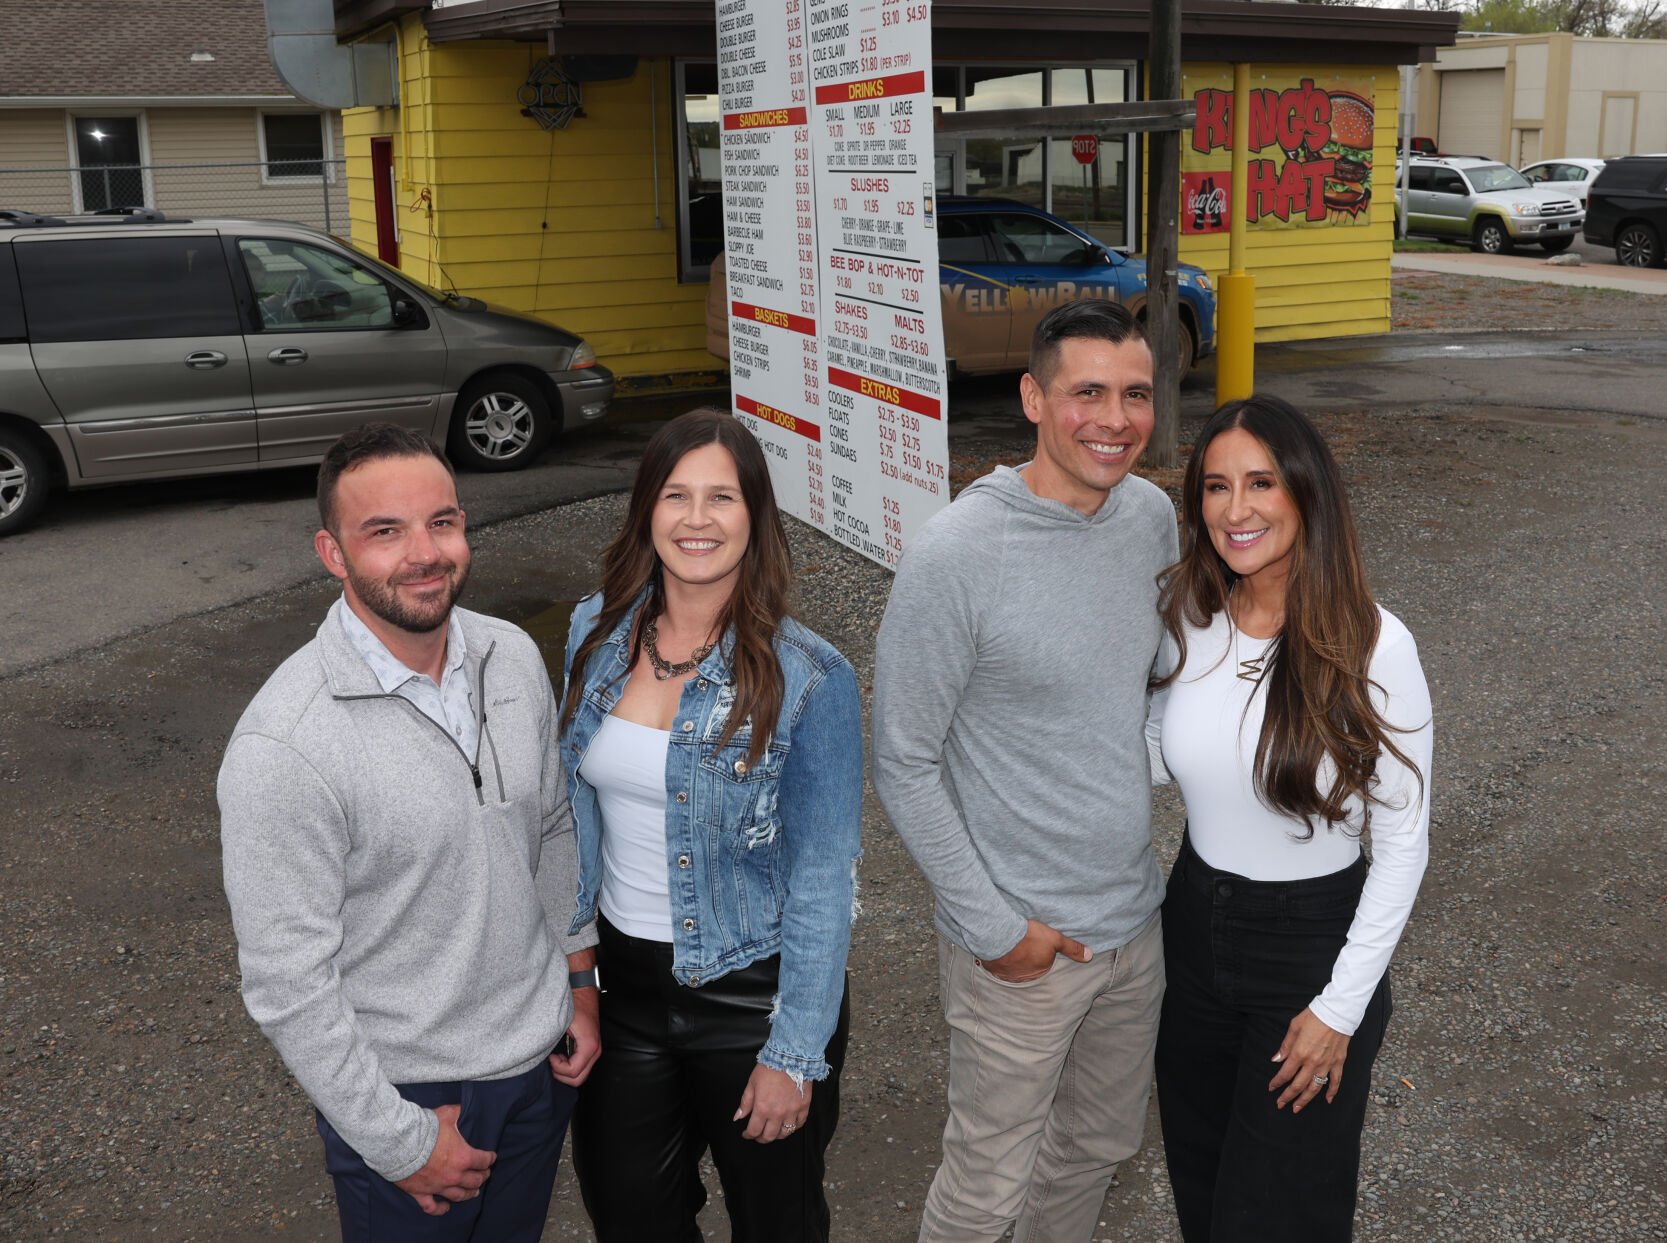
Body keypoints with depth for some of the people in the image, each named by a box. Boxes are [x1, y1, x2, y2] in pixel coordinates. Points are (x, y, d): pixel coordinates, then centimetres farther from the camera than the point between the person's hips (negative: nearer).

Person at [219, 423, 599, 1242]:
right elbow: (287, 983, -21)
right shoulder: (284, 746, -26)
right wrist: (399, 1141, -15)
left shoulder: (513, 657, -6)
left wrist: (580, 985, 8)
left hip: (543, 1053, 6)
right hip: (405, 1093, -5)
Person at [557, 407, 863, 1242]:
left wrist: (794, 1053, -15)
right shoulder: (597, 633, -5)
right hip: (625, 976, 4)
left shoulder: (807, 679, -20)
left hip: (754, 988, -4)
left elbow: (822, 879, -16)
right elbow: (573, 807, 6)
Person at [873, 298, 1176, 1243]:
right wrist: (991, 925, -14)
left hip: (1136, 917, 6)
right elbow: (906, 767, -16)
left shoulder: (1153, 517, -2)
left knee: (1103, 1145, 24)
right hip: (1019, 941, -6)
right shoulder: (954, 555, -21)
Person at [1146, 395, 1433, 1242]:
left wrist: (1342, 1007, -12)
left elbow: (1402, 842, -14)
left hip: (1316, 944, -4)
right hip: (1194, 926, 4)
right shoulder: (1188, 618, -8)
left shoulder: (1372, 646, -21)